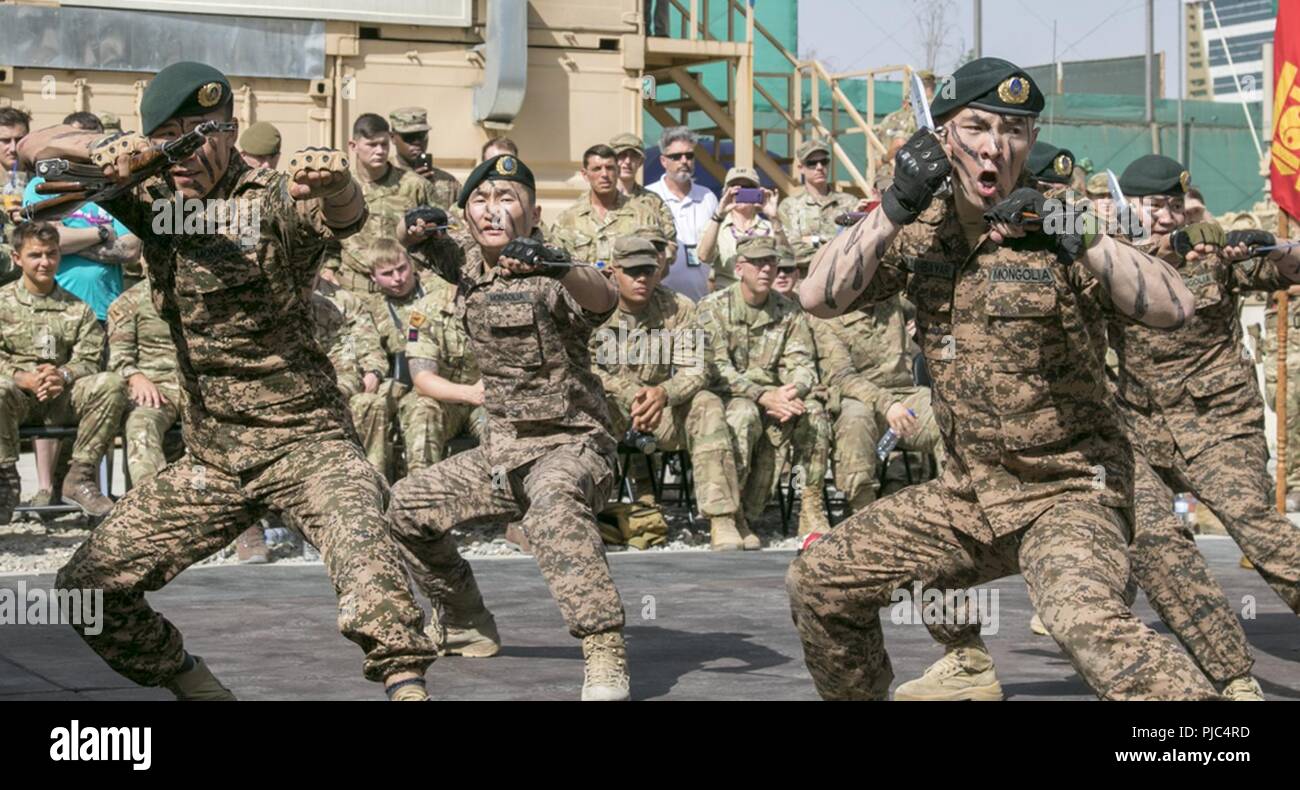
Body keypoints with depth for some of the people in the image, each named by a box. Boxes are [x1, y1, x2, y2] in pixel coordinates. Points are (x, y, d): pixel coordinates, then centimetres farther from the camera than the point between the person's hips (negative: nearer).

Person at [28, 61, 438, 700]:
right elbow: (37, 145, 4)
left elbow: (345, 216, -34)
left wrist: (333, 184, -59)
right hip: (210, 460, 6)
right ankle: (188, 680, 23)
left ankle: (405, 682, -42)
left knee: (357, 533, -36)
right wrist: (106, 148, -18)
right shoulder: (153, 202, 3)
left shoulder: (272, 202, -13)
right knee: (87, 586, 5)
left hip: (304, 444, -6)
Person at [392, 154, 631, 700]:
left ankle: (605, 654, -45)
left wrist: (555, 266, -61)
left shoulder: (546, 277, -17)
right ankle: (466, 625, 31)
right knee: (406, 506, 12)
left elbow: (603, 299, -40)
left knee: (553, 502, -39)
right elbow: (428, 248, 30)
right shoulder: (466, 270, 5)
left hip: (569, 445, -8)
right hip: (501, 452, 9)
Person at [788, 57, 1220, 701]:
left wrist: (1076, 239, -34)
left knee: (1084, 618, -34)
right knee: (819, 582, 6)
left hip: (1067, 492, -6)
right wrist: (896, 207, -16)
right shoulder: (920, 235, 2)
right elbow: (819, 298, -9)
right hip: (965, 495, 6)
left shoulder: (1052, 232, -11)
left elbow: (1174, 309, -23)